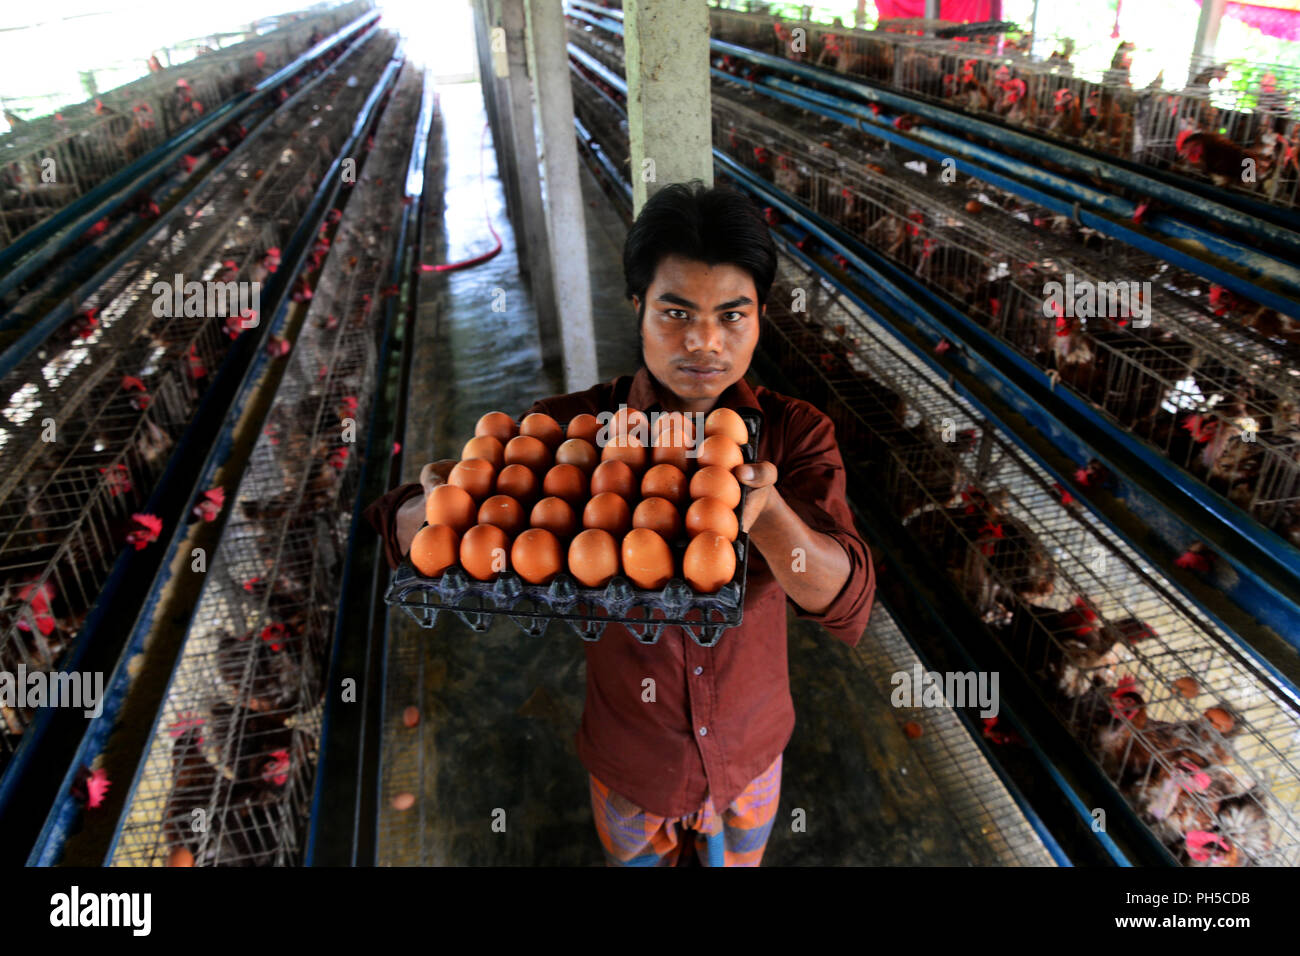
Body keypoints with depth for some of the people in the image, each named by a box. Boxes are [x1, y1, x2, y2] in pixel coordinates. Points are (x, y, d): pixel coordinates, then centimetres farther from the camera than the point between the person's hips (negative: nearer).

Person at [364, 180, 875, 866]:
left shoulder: (795, 433, -18)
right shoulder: (569, 427, -20)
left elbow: (848, 606, -29)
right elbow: (404, 532, -16)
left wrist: (763, 509, -49)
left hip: (750, 751, 1)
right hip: (629, 757, 0)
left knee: (737, 859, 29)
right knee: (635, 860, 28)